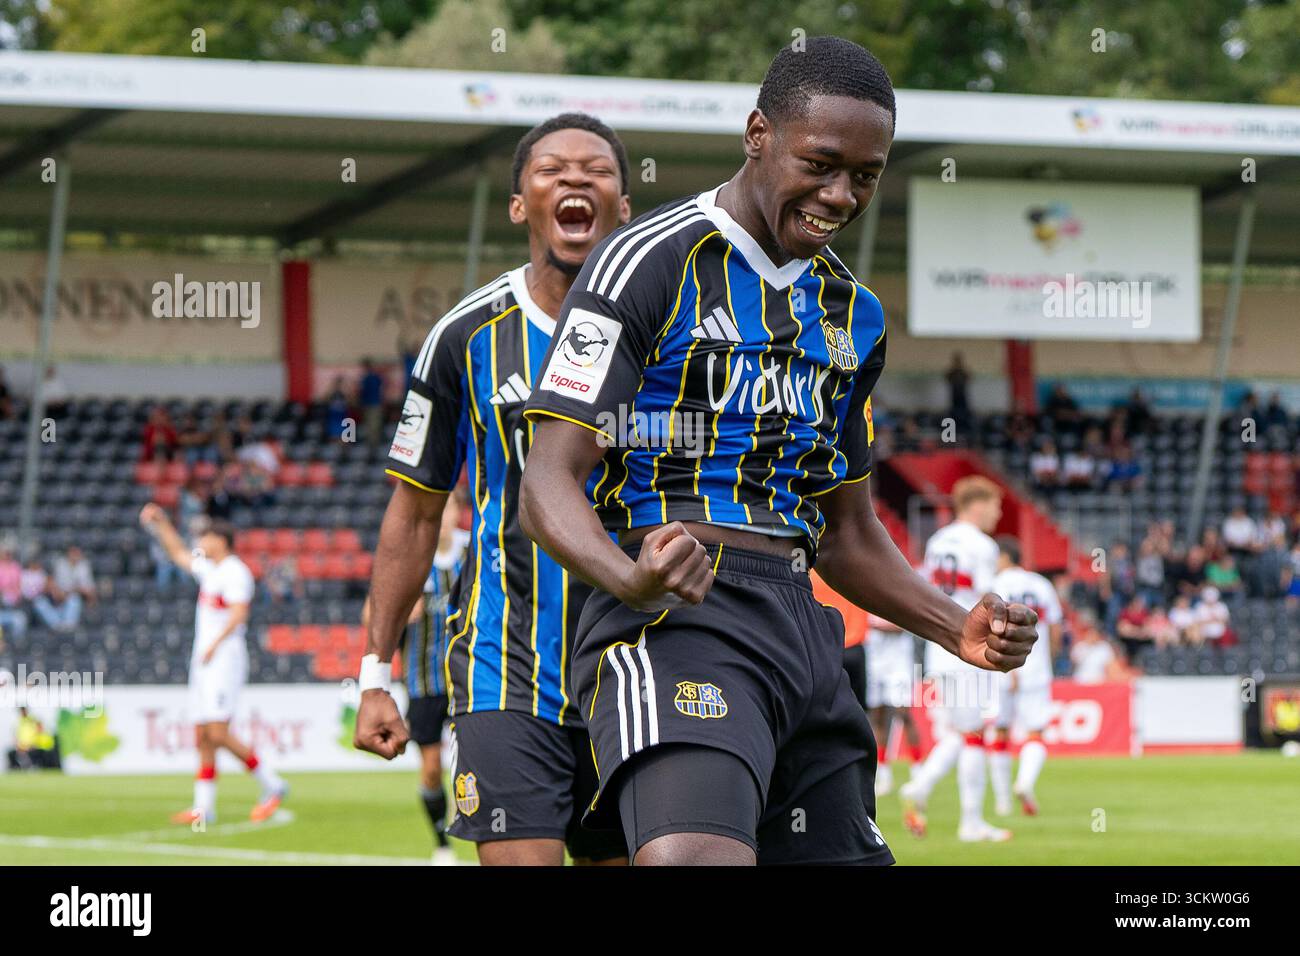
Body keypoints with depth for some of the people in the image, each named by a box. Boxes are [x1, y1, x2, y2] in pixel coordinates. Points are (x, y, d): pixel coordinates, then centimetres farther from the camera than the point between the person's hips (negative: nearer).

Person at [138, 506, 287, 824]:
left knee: (218, 733, -16)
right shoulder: (209, 568, 17)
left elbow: (238, 613, -21)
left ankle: (271, 785, -6)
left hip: (225, 658, -9)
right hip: (203, 662, 9)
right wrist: (161, 524, 31)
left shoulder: (235, 572, -11)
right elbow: (180, 554, 34)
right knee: (202, 736, 4)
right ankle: (204, 807, 4)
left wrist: (214, 645, -24)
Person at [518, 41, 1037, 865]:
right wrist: (632, 580, -30)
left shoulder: (854, 315, 21)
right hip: (677, 619, -8)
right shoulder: (651, 263, -3)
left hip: (804, 639, 8)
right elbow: (550, 485, -10)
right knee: (692, 858, -33)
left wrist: (960, 630, 12)